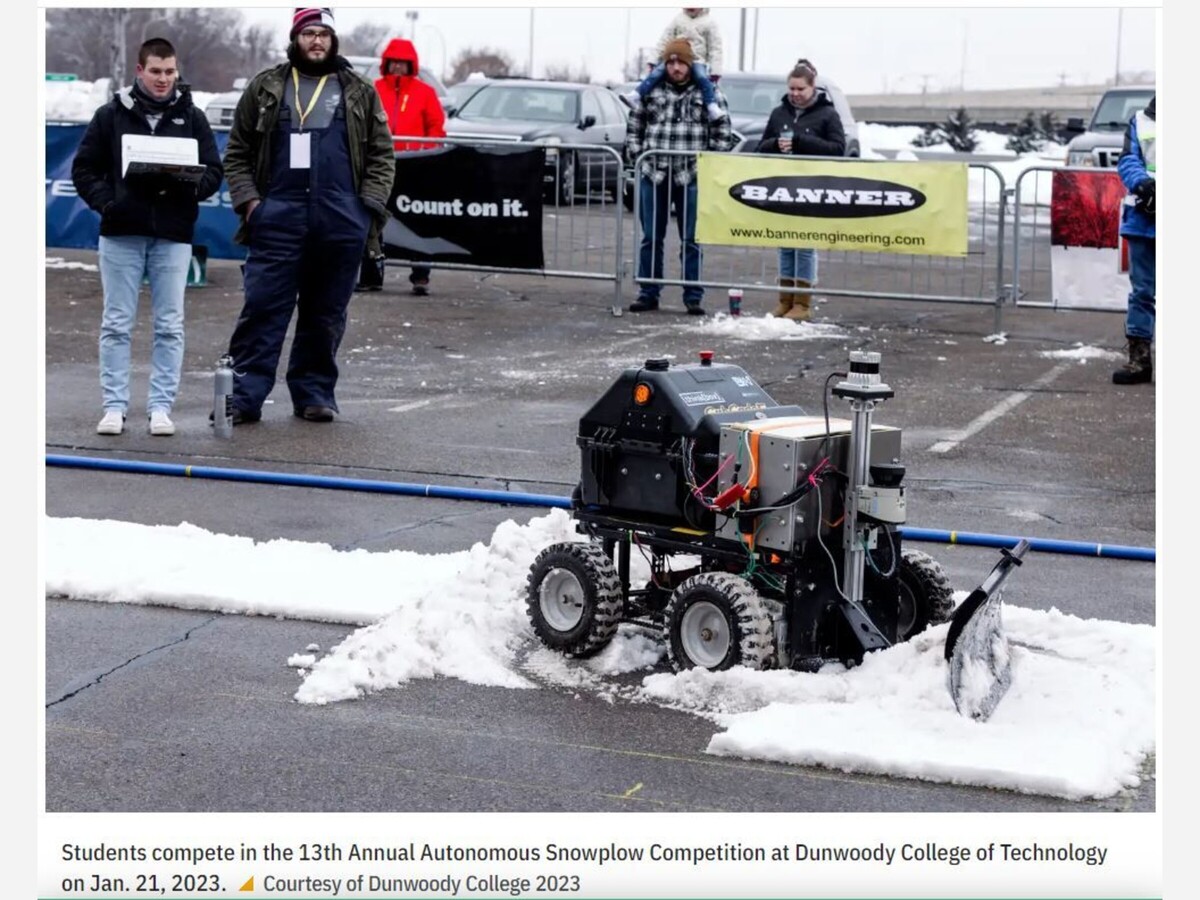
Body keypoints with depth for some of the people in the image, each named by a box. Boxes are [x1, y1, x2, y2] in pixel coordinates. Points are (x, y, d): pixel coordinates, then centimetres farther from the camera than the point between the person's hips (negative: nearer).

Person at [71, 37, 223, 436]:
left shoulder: (192, 117, 8)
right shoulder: (112, 115, 5)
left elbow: (213, 172, 7)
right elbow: (84, 168, 6)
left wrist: (190, 186, -14)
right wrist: (104, 201, -10)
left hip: (173, 236, 1)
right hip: (121, 232, -1)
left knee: (169, 326, 2)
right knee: (116, 324, 2)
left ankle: (161, 407, 8)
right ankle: (114, 406, 7)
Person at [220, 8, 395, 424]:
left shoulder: (360, 92, 12)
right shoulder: (264, 88, 11)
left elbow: (381, 156, 10)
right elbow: (237, 153, 11)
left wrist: (369, 206, -1)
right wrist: (248, 200, -2)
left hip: (340, 223, 1)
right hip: (278, 218, -1)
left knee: (326, 314, 7)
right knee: (262, 309, -5)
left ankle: (314, 394, 16)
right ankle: (244, 396, -3)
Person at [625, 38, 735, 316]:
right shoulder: (651, 91, 8)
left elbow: (723, 135, 3)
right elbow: (633, 128, 14)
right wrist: (638, 157, 3)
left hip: (691, 178, -2)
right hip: (653, 176, 2)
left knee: (691, 240, 2)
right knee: (651, 238, 7)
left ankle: (693, 296, 7)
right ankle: (648, 294, 15)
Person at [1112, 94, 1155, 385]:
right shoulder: (1140, 121, 11)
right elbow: (1128, 161, 4)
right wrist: (1143, 183, -18)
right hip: (1144, 217, 2)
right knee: (1142, 290, 6)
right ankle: (1139, 357, 10)